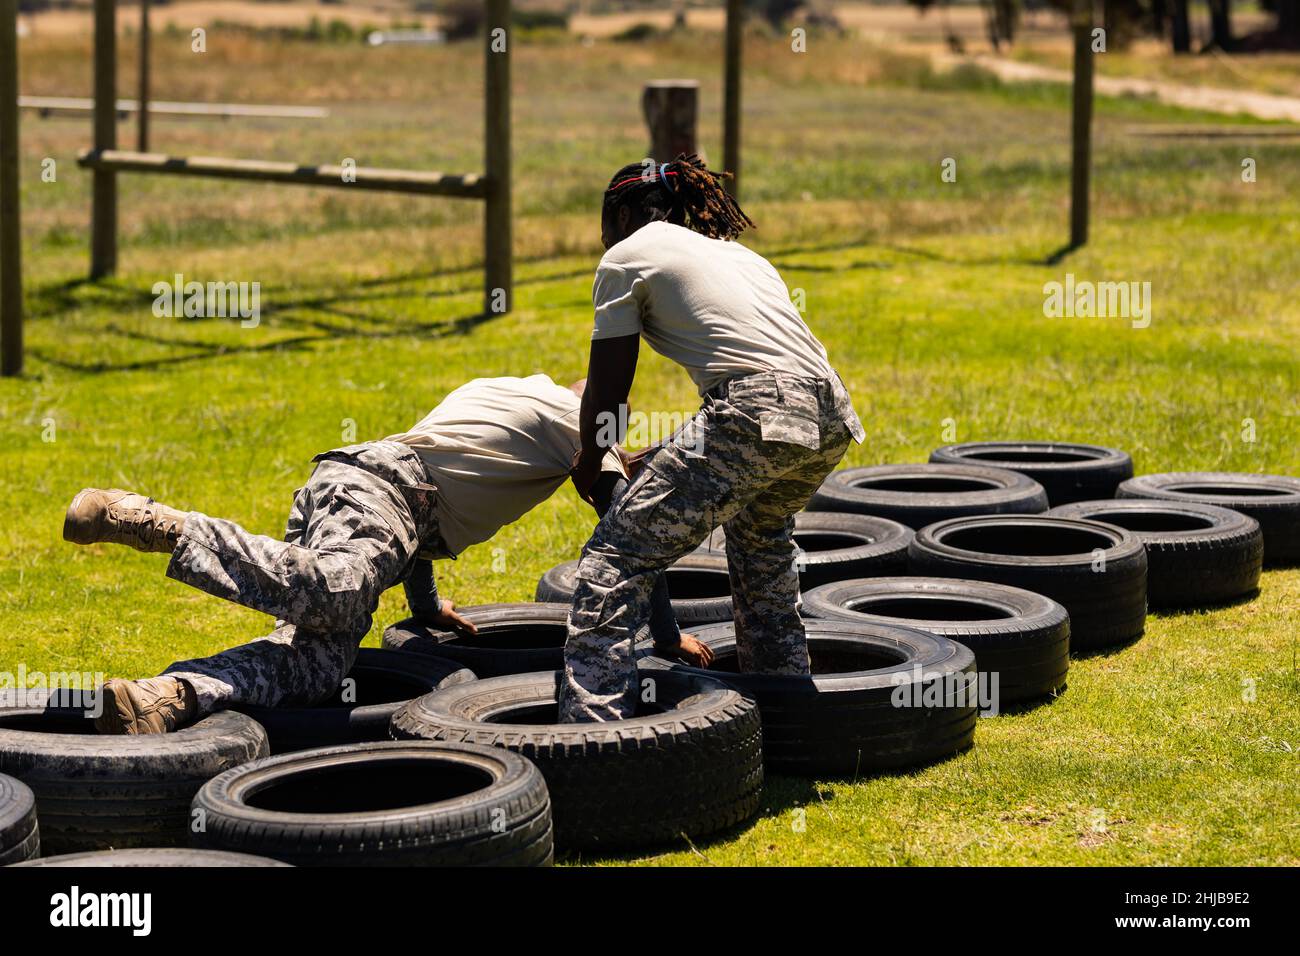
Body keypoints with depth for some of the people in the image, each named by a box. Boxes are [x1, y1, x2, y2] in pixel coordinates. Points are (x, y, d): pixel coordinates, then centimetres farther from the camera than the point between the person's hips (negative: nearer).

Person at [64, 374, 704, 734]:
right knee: (328, 594, -35)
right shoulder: (580, 419, 16)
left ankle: (168, 696, -35)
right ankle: (153, 523, -35)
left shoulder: (485, 389, 38)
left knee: (315, 663, -11)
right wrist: (666, 636, 15)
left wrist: (425, 603, 51)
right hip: (375, 488, -8)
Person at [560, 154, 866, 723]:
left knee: (616, 559, -4)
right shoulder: (734, 251, 32)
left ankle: (591, 727, -15)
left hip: (757, 419, -8)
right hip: (830, 419, 8)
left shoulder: (626, 256, 11)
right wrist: (664, 457, 40)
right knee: (758, 526, 37)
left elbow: (607, 388, 11)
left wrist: (589, 461, 30)